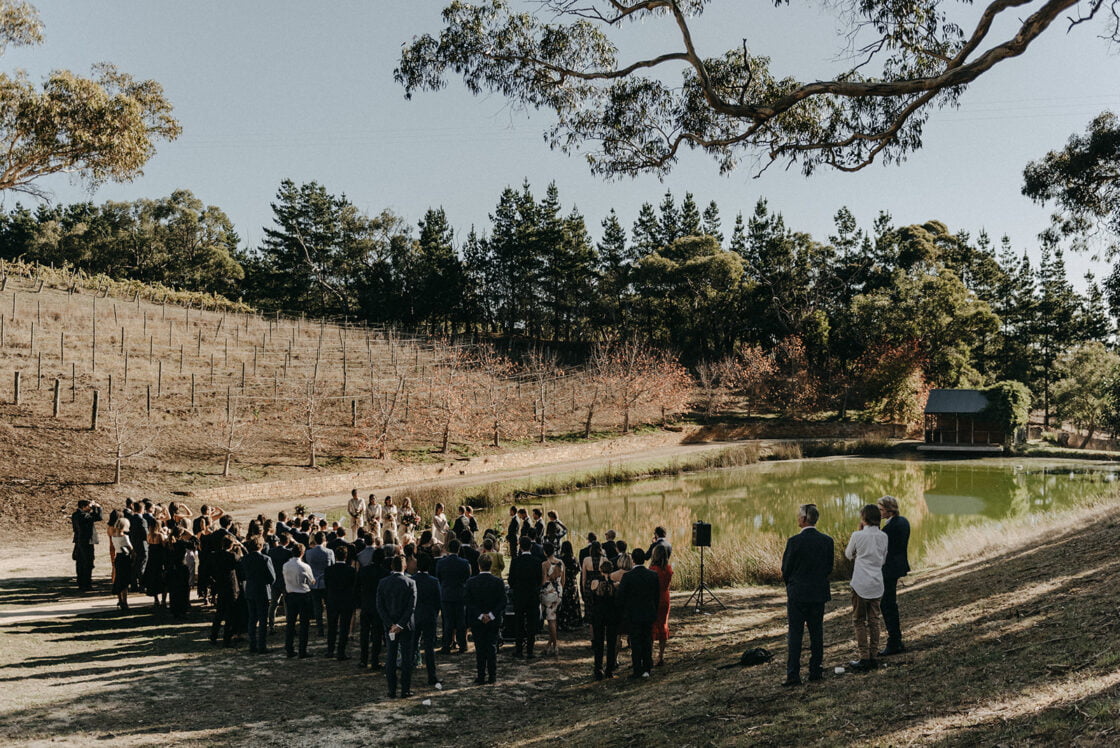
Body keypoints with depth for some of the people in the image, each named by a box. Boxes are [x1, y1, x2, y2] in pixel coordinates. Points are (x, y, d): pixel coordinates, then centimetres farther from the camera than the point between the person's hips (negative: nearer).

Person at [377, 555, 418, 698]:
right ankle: (405, 690, 6)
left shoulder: (383, 583, -2)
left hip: (389, 625, 2)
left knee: (390, 658, 10)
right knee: (406, 658, 5)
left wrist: (391, 624, -7)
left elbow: (380, 607, -5)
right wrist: (400, 625, -13)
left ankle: (392, 690, 11)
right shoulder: (410, 582, -10)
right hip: (406, 626, -2)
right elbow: (411, 607, -15)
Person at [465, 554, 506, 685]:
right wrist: (491, 615, -9)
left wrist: (480, 615, -9)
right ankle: (492, 676, 12)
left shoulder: (471, 582, -7)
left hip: (477, 621, 0)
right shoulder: (498, 581, -7)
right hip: (494, 620, 0)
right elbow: (502, 602, -9)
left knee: (479, 649, 7)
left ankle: (481, 676, 8)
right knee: (492, 647, 9)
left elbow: (469, 602, -9)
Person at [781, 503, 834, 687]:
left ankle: (793, 674, -1)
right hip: (819, 593, 4)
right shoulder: (827, 541, -2)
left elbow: (786, 568, -8)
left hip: (797, 593, -4)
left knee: (795, 633, 1)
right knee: (817, 633, 13)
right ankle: (816, 671, 19)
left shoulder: (794, 541, -15)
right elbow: (829, 568, 5)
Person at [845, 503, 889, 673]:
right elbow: (883, 559, 11)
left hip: (861, 584, -4)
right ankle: (873, 657, 16)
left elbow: (848, 554, 4)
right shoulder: (883, 536, 1)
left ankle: (863, 659, 2)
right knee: (874, 621, 12)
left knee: (859, 621, 4)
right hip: (877, 583, 4)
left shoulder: (858, 535, -12)